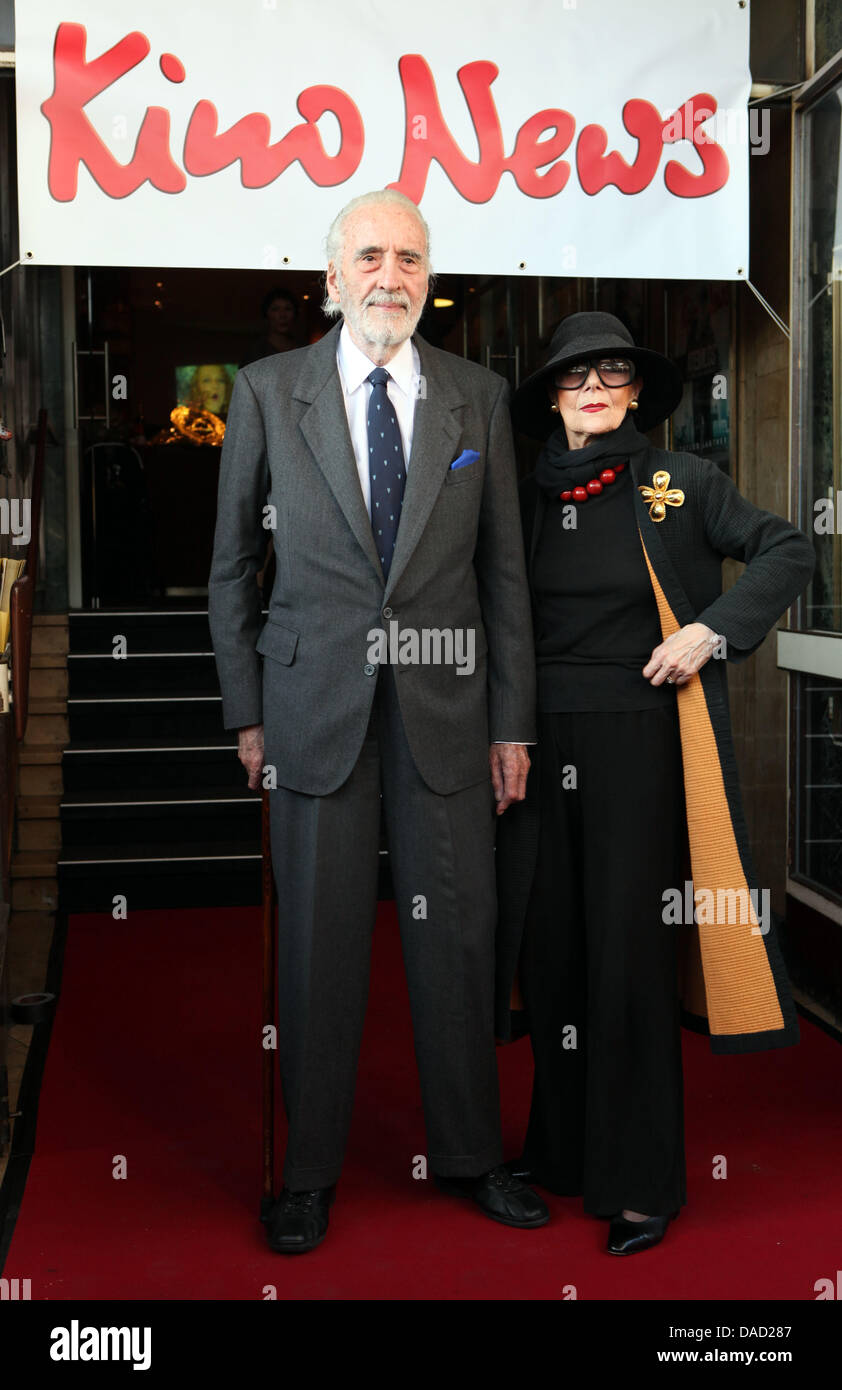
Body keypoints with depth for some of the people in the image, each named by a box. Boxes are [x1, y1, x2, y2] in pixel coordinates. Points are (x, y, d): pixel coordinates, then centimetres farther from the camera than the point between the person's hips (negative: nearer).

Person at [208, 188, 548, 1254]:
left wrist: (512, 723, 3)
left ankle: (467, 1154, 27)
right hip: (317, 706, -1)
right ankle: (308, 1175, 22)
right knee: (318, 943, 6)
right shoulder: (268, 390, 2)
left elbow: (505, 567, 7)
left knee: (458, 934, 8)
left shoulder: (478, 397, 6)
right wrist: (246, 711, 3)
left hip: (446, 706, 1)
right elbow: (233, 562, 7)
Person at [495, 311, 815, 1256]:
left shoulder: (680, 483, 0)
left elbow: (789, 552, -1)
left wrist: (713, 629, -13)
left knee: (629, 953, -1)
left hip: (641, 743, -4)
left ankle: (640, 1181, 11)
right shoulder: (529, 497, 9)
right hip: (544, 748, 4)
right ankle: (563, 1146, 27)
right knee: (550, 947, 9)